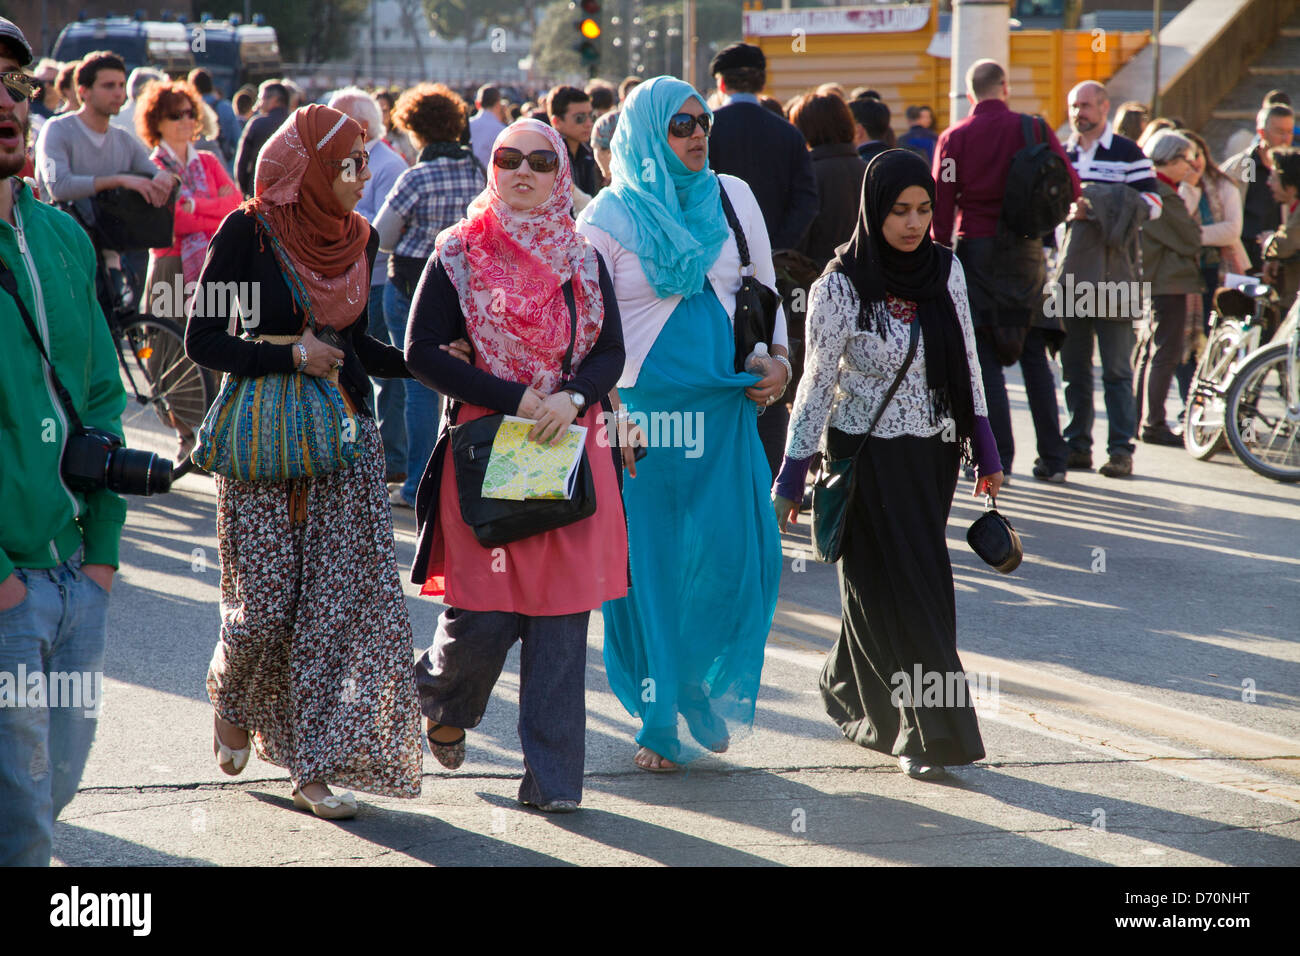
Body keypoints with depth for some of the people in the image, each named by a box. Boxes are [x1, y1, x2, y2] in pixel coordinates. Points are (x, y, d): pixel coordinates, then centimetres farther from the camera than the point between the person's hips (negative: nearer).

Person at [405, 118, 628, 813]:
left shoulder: (583, 260, 12)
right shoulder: (459, 253, 1)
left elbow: (611, 353, 9)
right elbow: (423, 352, -4)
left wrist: (571, 397, -12)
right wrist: (514, 398, -11)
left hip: (571, 449, 3)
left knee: (561, 613, -2)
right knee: (483, 612, -6)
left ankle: (552, 776, 3)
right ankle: (439, 695, 29)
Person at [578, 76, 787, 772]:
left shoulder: (733, 198, 10)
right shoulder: (608, 218, -2)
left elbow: (765, 290, 18)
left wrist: (778, 360, 2)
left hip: (726, 408, 3)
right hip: (644, 407, -3)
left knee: (739, 554, -5)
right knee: (652, 564, -1)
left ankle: (710, 700, 17)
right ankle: (660, 722, 12)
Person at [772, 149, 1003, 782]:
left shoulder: (946, 269, 1)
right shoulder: (842, 286, -13)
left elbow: (967, 365, 9)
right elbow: (818, 383, -8)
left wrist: (985, 450, 10)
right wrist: (790, 477, -7)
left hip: (933, 453, 5)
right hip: (869, 454, -5)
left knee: (884, 587, 12)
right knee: (901, 588, -4)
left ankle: (849, 692, 34)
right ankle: (930, 735, 1)